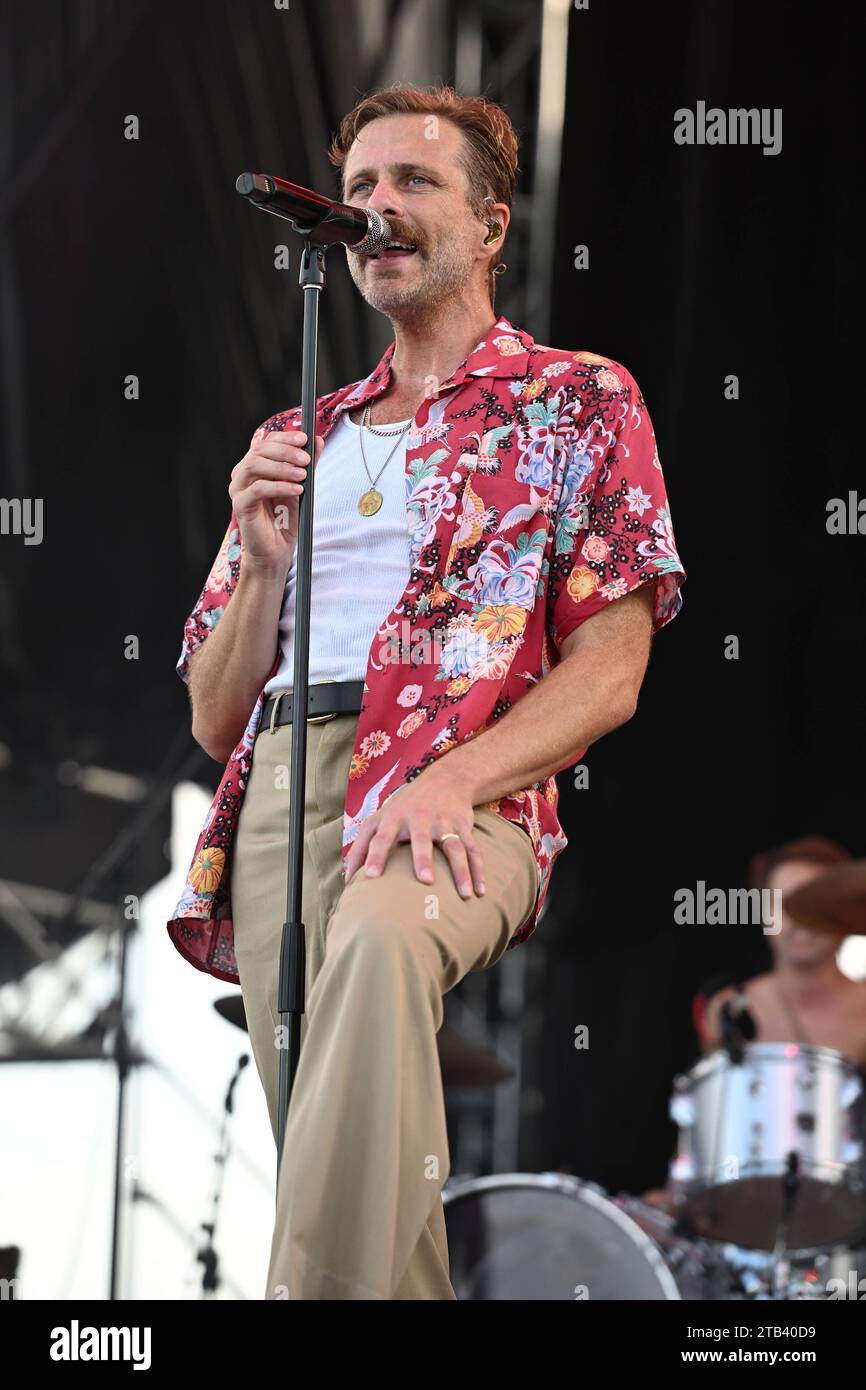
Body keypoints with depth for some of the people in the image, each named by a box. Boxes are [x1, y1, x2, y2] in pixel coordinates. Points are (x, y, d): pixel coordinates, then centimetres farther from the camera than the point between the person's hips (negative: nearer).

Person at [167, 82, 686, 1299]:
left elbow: (608, 673, 1)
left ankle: (323, 1288, -43)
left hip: (462, 792, -4)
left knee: (382, 931, -39)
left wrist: (448, 778, -17)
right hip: (281, 785, 5)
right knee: (333, 1163, -13)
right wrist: (264, 561, 4)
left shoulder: (579, 401, 14)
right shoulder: (300, 441, 26)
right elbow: (215, 718, 24)